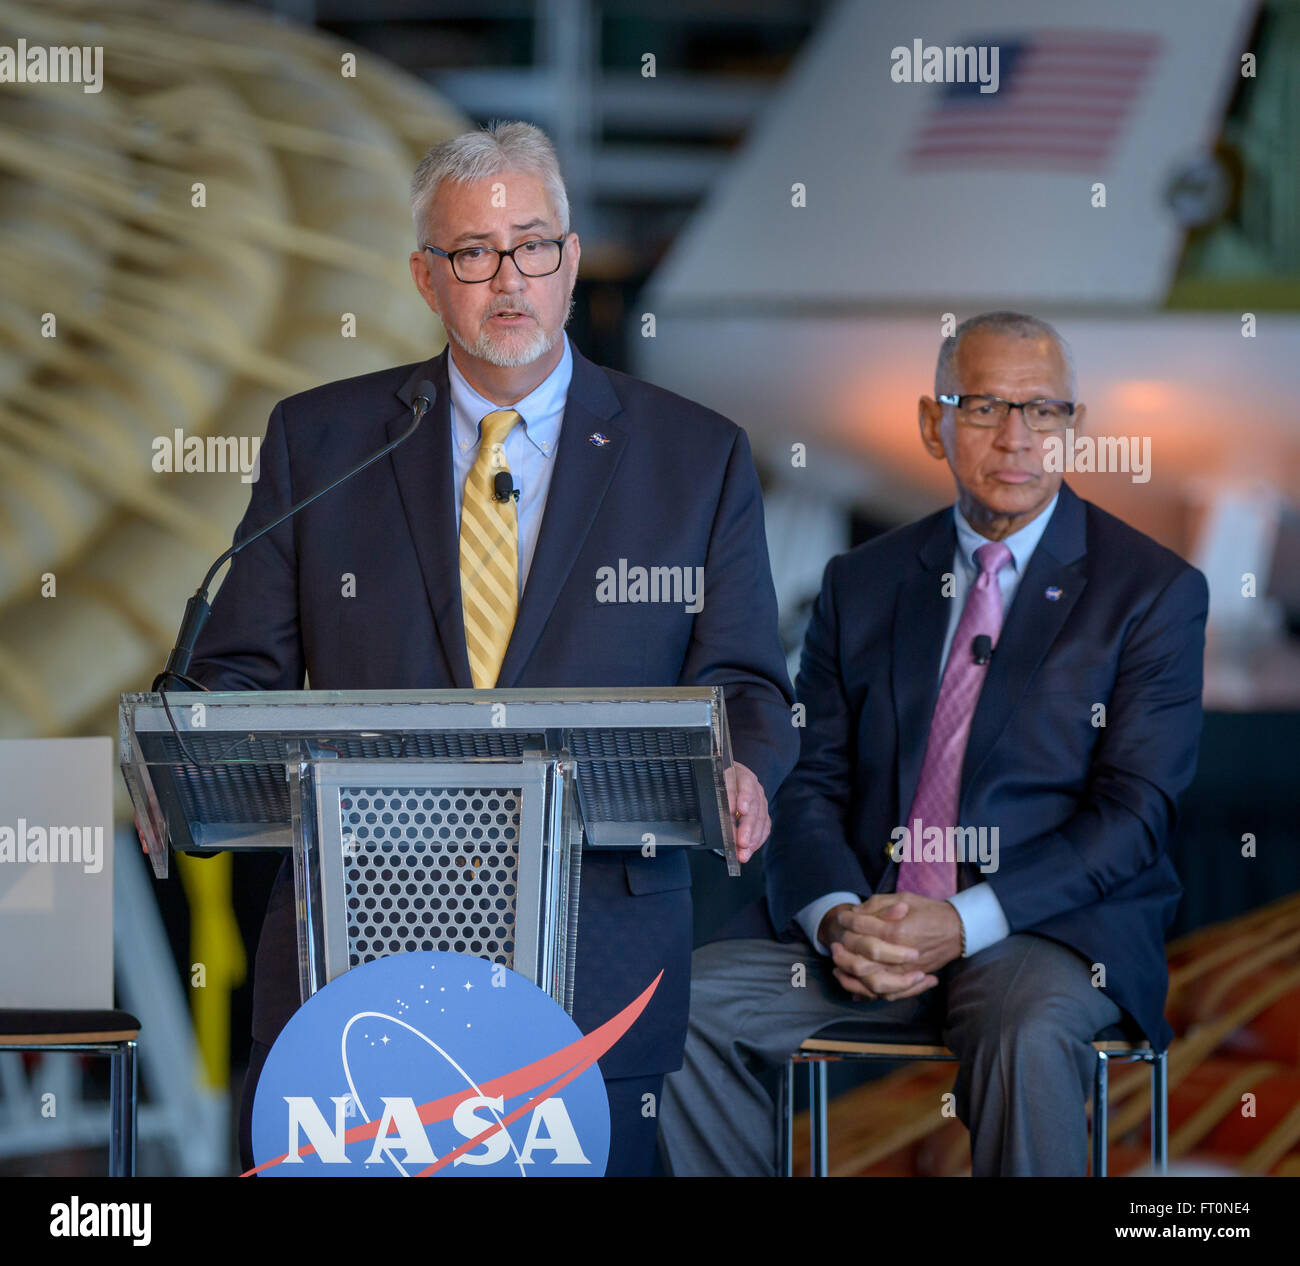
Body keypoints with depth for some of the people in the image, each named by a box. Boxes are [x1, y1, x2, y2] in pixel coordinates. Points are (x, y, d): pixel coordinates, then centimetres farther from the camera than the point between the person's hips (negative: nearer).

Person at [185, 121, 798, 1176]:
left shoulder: (699, 458, 9)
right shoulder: (318, 440, 11)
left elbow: (742, 685, 6)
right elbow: (242, 672, 11)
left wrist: (739, 775, -17)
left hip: (595, 961, 0)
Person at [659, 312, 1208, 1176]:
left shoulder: (1155, 589, 4)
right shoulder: (863, 584, 16)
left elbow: (1134, 810, -5)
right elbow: (813, 782, 10)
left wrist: (965, 923, -17)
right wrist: (836, 914, -13)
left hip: (1050, 923, -4)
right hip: (868, 921, 4)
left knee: (1030, 1035, -37)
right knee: (679, 1005, -19)